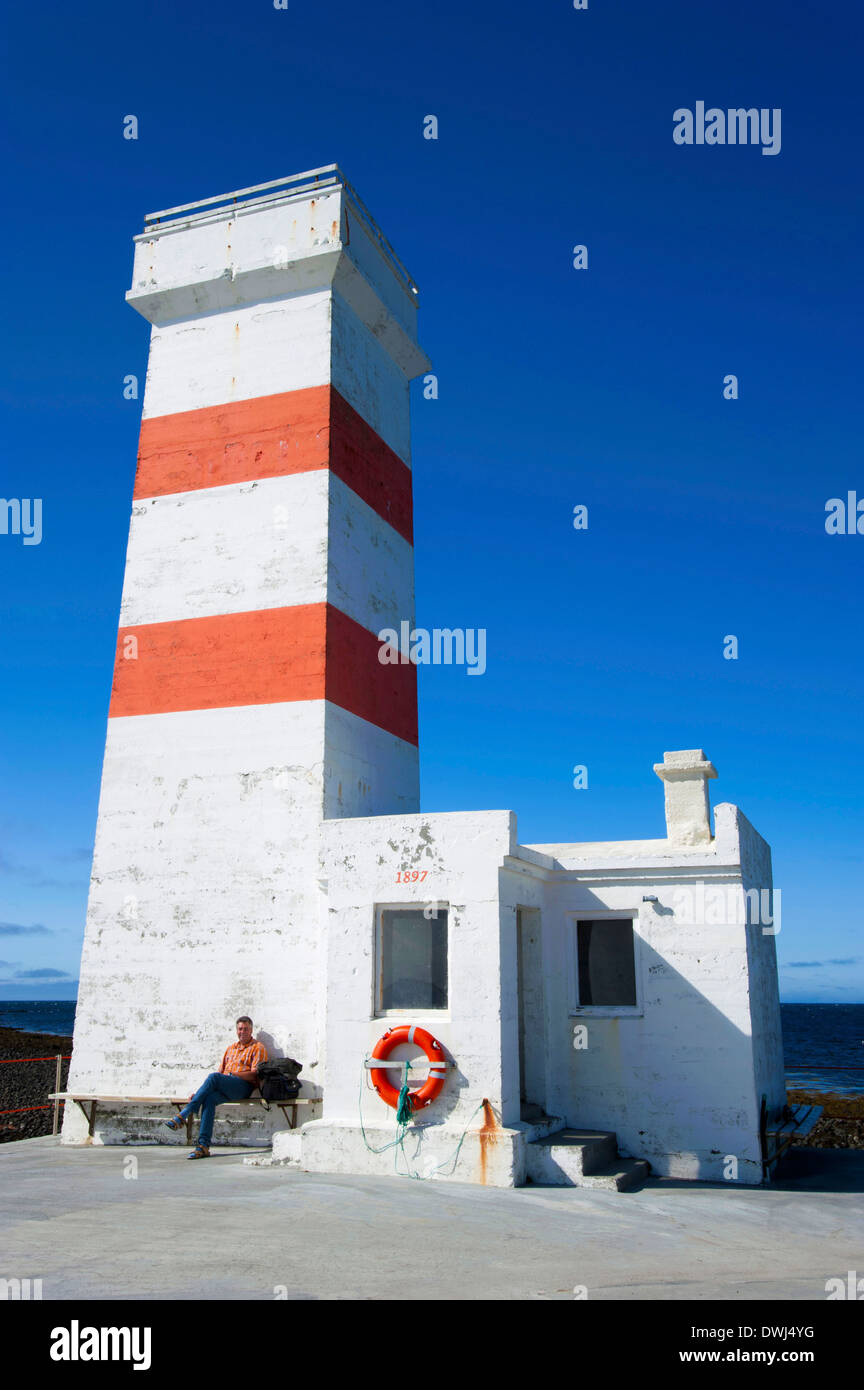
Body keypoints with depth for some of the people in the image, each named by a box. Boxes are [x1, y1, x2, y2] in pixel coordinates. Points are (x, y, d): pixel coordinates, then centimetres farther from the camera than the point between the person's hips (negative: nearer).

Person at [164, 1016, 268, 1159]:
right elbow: (220, 1071, 22)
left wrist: (232, 1074, -10)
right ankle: (203, 1145, -34)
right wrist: (199, 1093, 10)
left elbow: (255, 1075, -3)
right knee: (209, 1098, -29)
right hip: (224, 1088, 5)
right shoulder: (231, 1048, 28)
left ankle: (183, 1116, -31)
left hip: (244, 1086, -5)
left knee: (213, 1077, -32)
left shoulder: (258, 1048, 8)